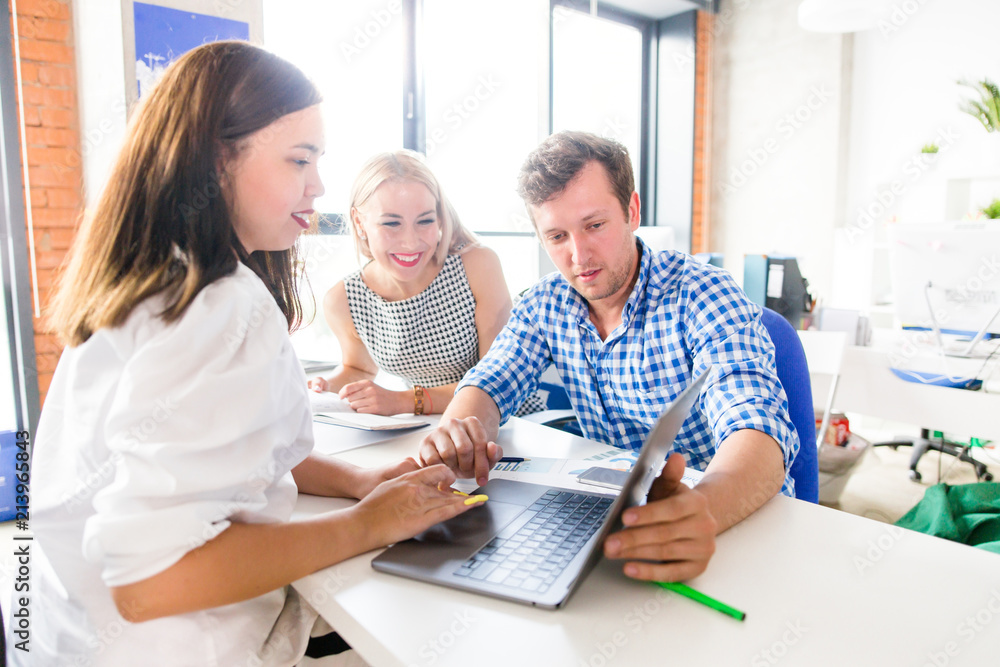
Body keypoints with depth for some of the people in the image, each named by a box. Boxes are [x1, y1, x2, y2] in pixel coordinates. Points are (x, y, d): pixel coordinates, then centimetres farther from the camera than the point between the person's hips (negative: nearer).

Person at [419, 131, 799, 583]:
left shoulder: (701, 296, -18)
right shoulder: (546, 304, -1)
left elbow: (759, 430, -30)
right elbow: (489, 384, -3)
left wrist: (702, 508, -53)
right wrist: (460, 429, -29)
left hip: (736, 522, -3)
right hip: (617, 515, 4)